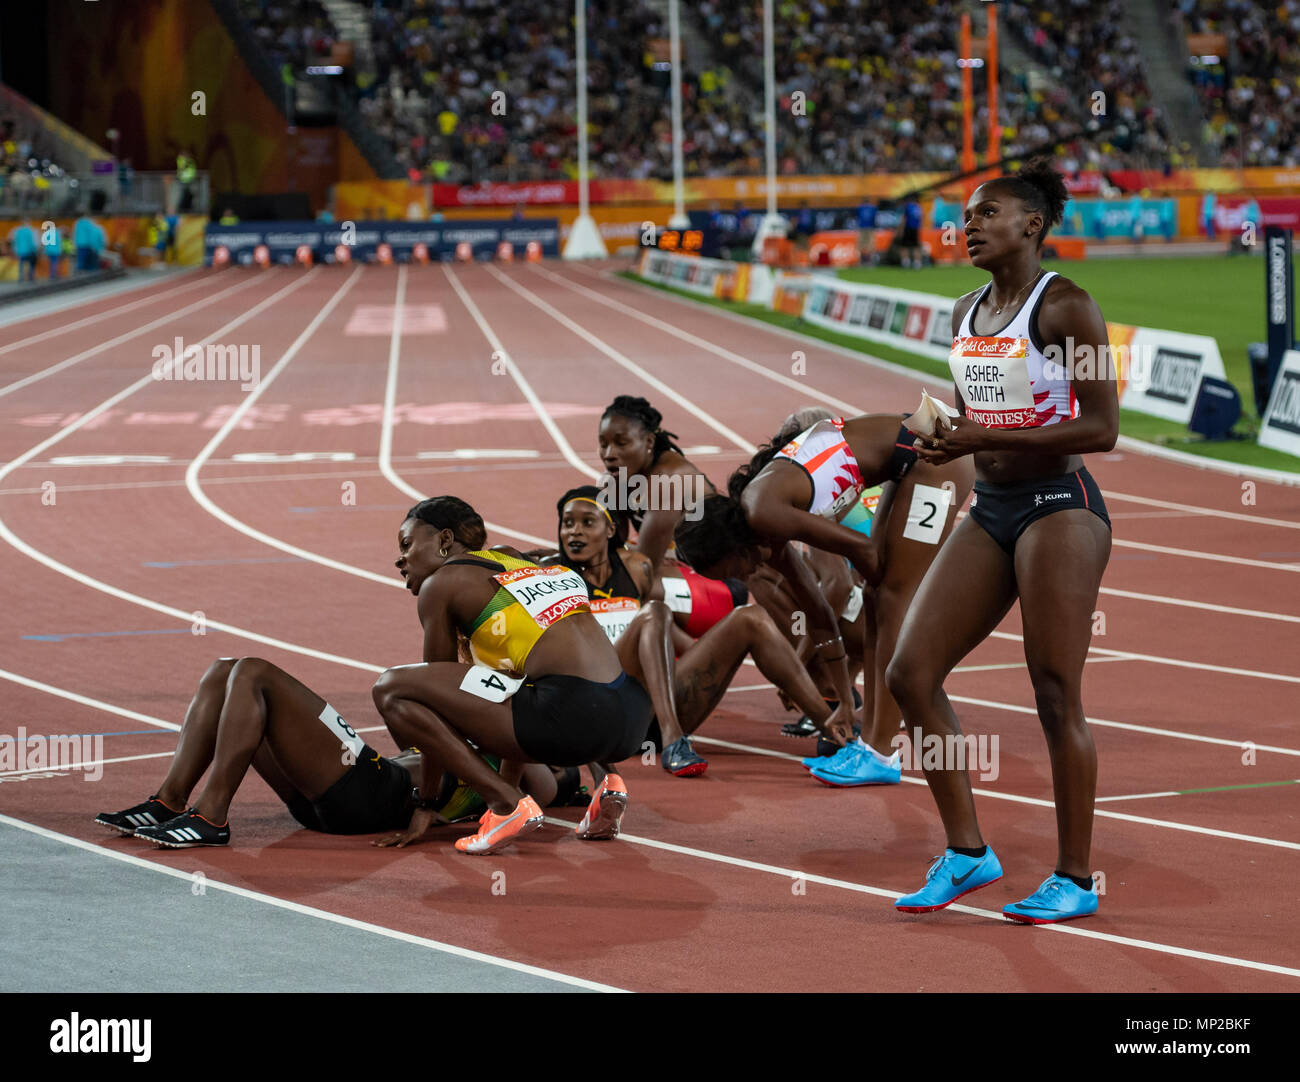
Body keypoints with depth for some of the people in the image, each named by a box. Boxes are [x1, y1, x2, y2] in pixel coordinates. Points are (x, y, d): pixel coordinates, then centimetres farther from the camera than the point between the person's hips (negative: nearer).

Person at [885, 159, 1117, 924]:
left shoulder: (1066, 306, -11)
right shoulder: (967, 314, 12)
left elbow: (1101, 429, -16)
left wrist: (987, 439, -20)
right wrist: (942, 438, 3)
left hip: (1059, 507, -8)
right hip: (990, 510, 8)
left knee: (1056, 695, -6)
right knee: (911, 674, 0)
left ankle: (1076, 878, 4)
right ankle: (968, 852, 10)